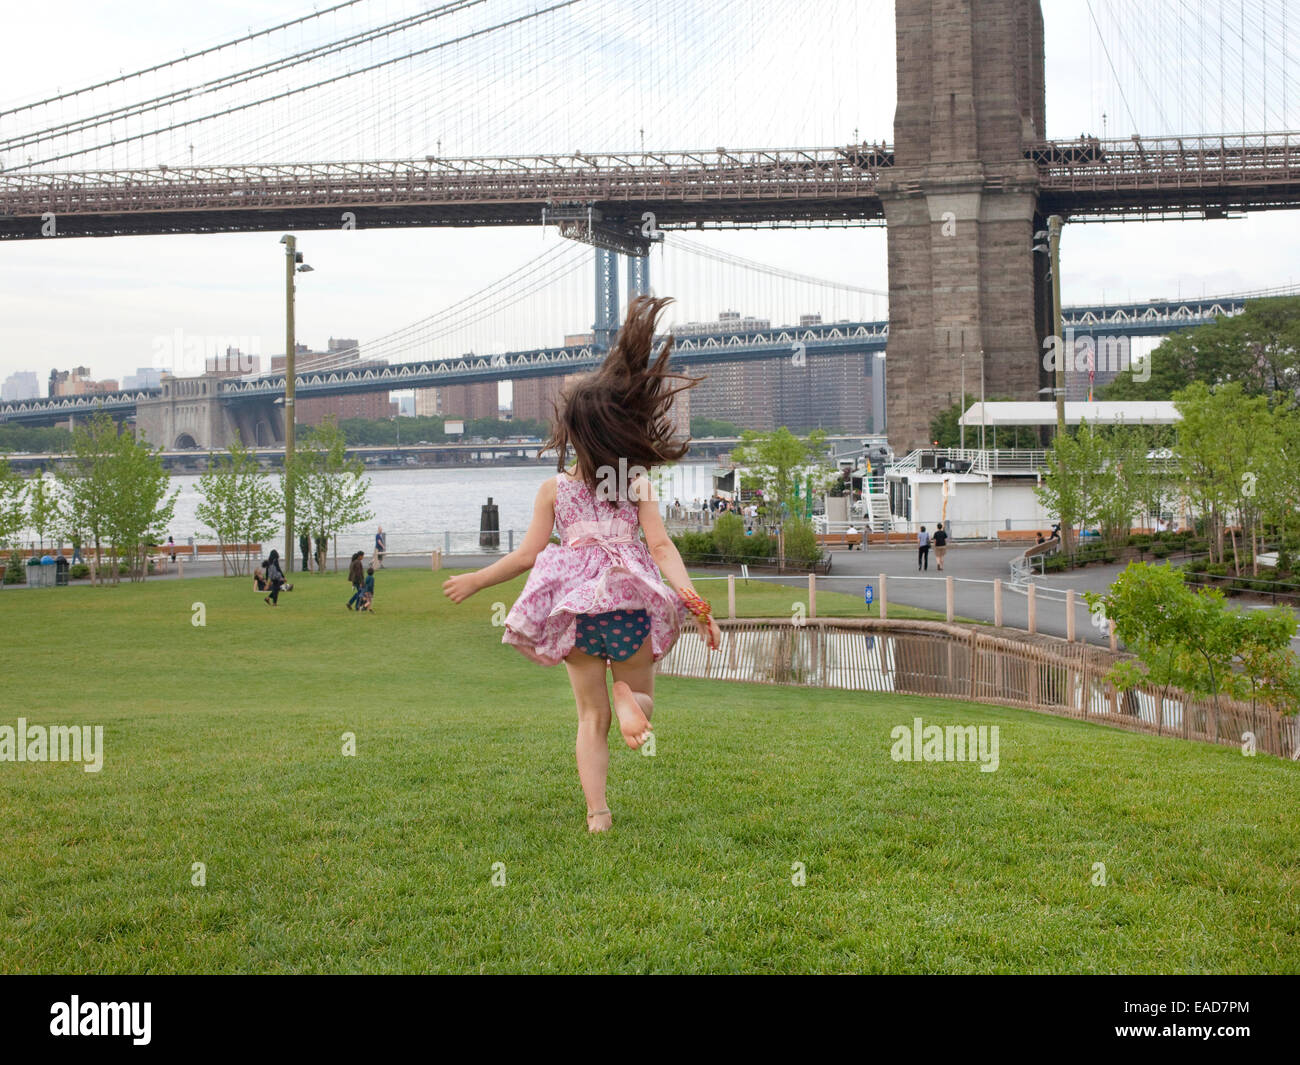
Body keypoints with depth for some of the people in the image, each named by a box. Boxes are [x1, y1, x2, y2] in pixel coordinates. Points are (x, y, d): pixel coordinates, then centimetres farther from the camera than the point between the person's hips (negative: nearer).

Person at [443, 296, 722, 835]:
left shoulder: (554, 489, 2)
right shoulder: (637, 483, 2)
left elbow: (528, 554, 1)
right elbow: (662, 547, -6)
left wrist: (474, 581, 14)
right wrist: (696, 605, -9)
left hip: (574, 605, 1)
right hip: (631, 601, -1)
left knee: (591, 715, 12)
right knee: (640, 694, 18)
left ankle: (596, 811, -3)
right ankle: (628, 698, -22)